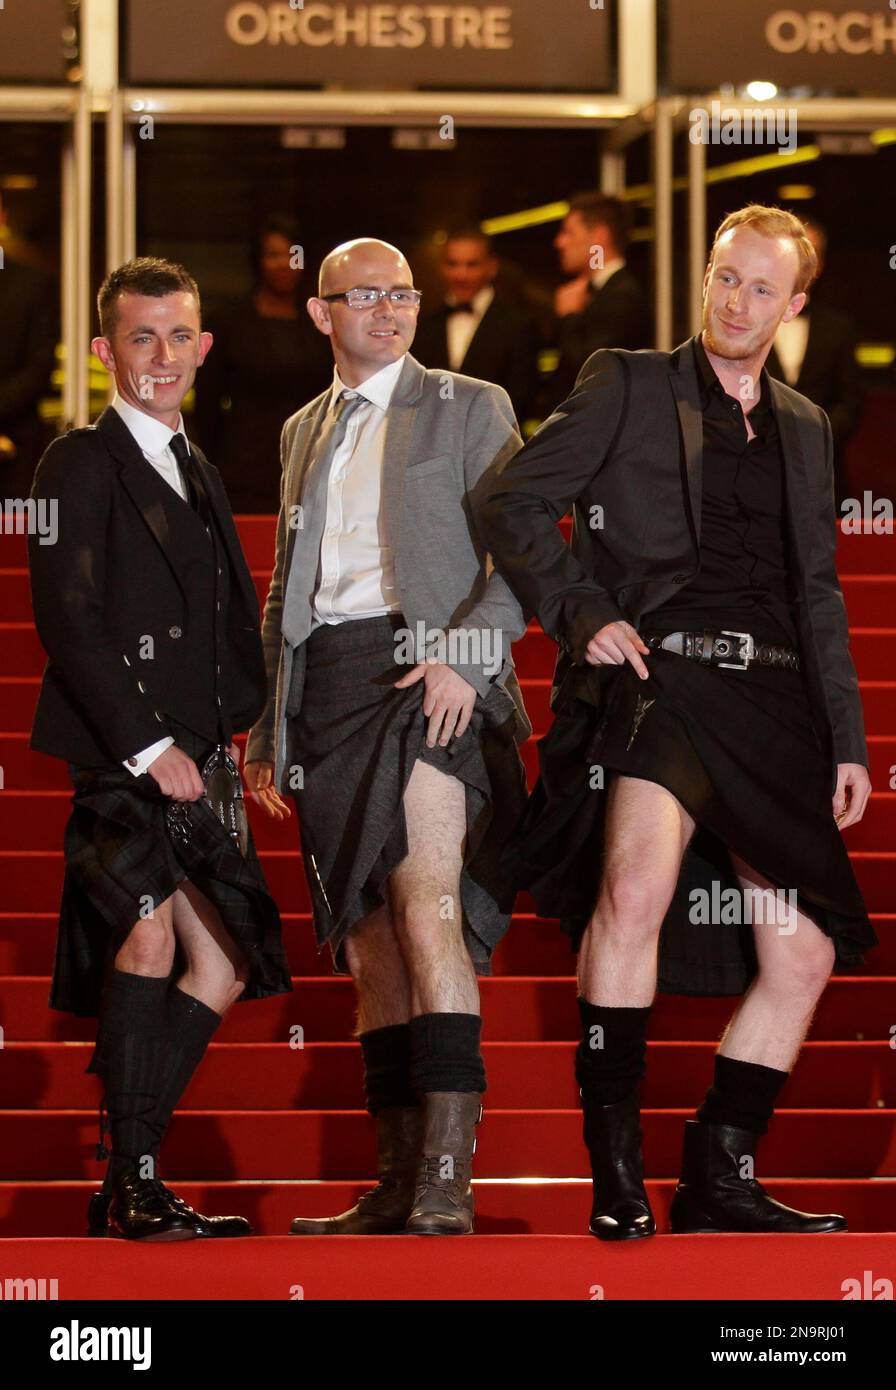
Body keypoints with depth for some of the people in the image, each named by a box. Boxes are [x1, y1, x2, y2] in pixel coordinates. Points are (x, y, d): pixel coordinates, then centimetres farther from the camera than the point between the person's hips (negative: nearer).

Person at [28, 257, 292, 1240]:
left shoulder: (198, 475, 22)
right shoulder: (82, 462, -4)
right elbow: (67, 618, -13)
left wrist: (235, 730, 10)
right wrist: (145, 742, -17)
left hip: (193, 762, 9)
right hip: (116, 755, -8)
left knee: (226, 957, 5)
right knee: (149, 935, -22)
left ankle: (121, 1178, 10)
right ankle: (133, 1184, -16)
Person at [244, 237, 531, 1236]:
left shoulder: (469, 408, 8)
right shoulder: (303, 431, 23)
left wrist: (465, 657, -15)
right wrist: (266, 729, 20)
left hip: (426, 676, -5)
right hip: (325, 687, 5)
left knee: (428, 916, -20)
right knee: (370, 946, 3)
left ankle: (447, 1182, -25)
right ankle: (398, 1186, 5)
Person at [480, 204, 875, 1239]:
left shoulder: (804, 428, 21)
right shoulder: (626, 386, 6)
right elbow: (513, 504, 1)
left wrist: (846, 739, 17)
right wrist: (582, 615, -11)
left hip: (768, 702, 6)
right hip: (656, 678, -6)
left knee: (804, 956, 2)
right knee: (636, 889, -30)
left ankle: (718, 1179, 15)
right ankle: (616, 1170, -24)